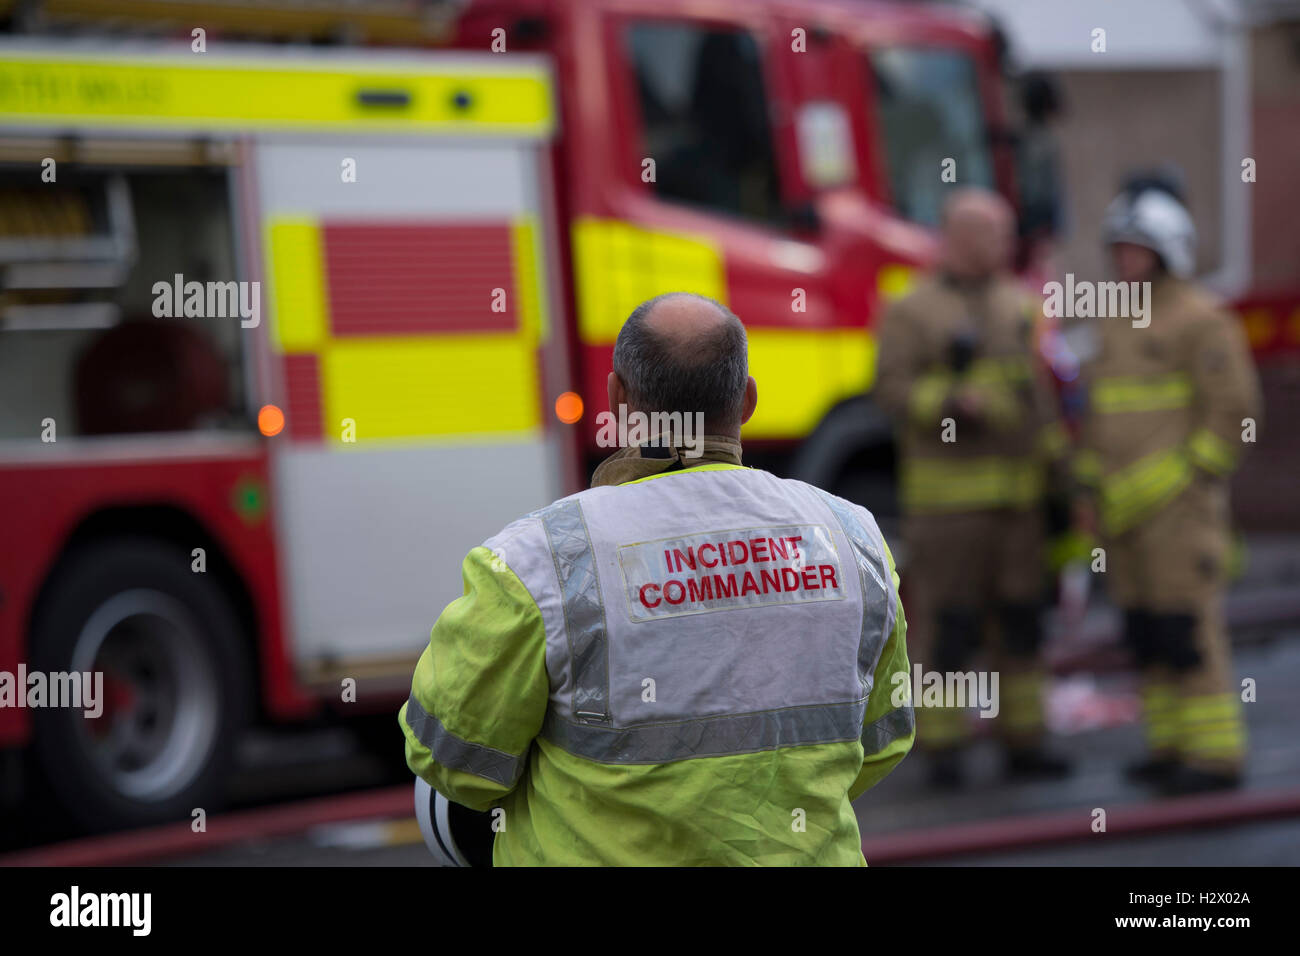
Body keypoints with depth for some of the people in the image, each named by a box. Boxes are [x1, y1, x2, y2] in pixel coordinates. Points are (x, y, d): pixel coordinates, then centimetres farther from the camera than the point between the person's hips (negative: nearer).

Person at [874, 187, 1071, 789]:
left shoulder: (1015, 306, 14)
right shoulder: (913, 312, -5)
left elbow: (1036, 385, 18)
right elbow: (892, 388, -14)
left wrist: (1053, 455, 9)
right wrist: (951, 400, -29)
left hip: (1015, 490, 6)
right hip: (947, 493, -6)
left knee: (1019, 615, 7)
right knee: (947, 619, -5)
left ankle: (1022, 743, 13)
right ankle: (943, 749, 2)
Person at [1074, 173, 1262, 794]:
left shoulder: (1201, 319, -9)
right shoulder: (1116, 324, 16)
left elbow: (1235, 411, -13)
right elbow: (1098, 412, 20)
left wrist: (1187, 480, -16)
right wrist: (1089, 489, 12)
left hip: (1180, 503, -8)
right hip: (1124, 505, 8)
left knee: (1188, 626, -9)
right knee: (1145, 628, 8)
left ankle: (1216, 754, -6)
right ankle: (1174, 747, 14)